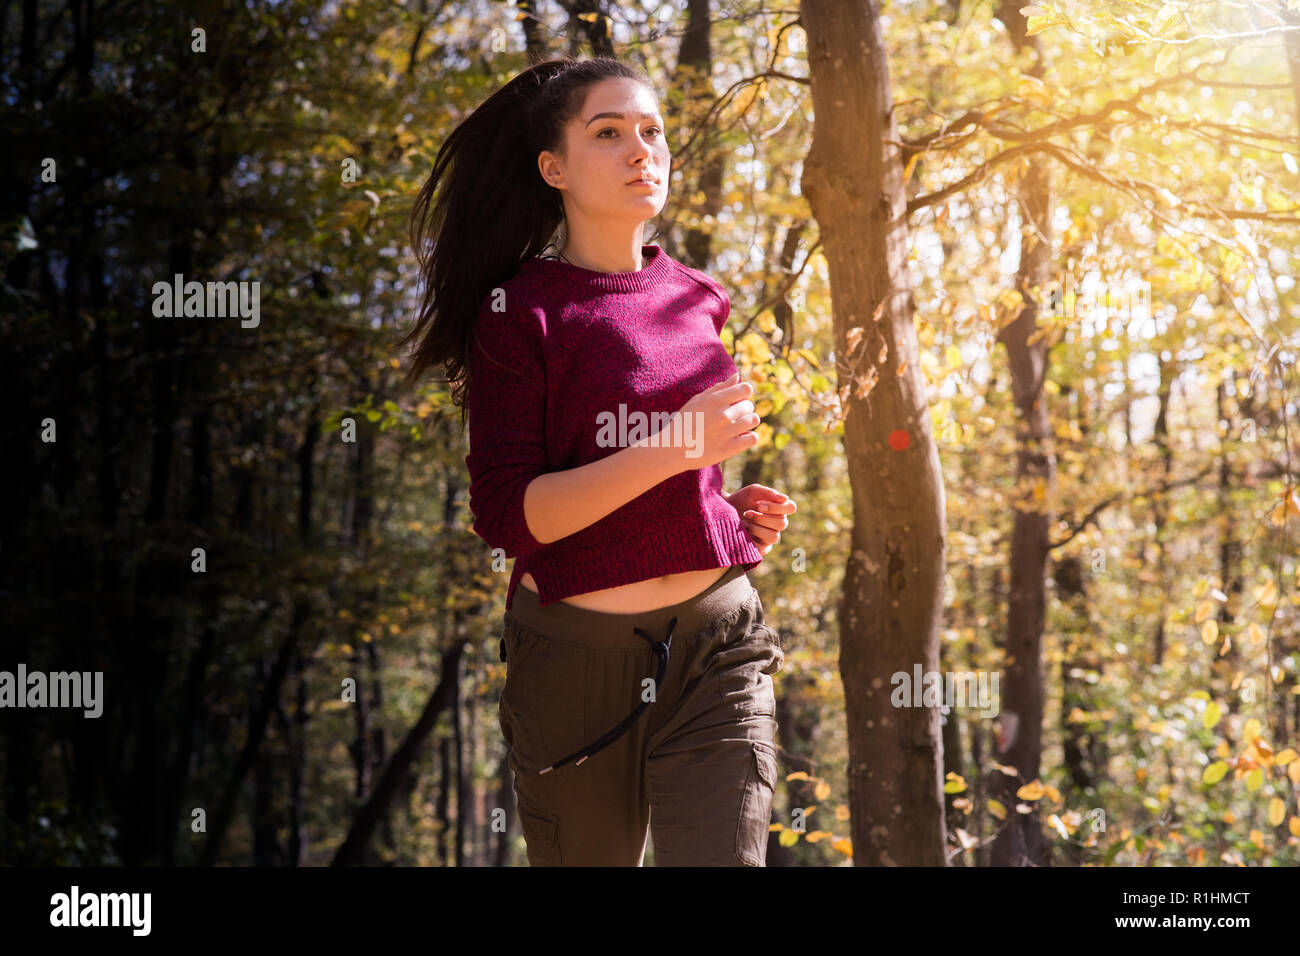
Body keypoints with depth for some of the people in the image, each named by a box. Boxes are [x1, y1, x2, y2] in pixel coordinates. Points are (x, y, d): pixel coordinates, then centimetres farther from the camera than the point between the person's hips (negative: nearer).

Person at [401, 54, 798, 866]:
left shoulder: (696, 300, 10)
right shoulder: (521, 312, -6)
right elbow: (508, 515, -15)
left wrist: (734, 513, 5)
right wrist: (674, 450, -23)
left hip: (716, 646, 3)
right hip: (576, 657, -3)